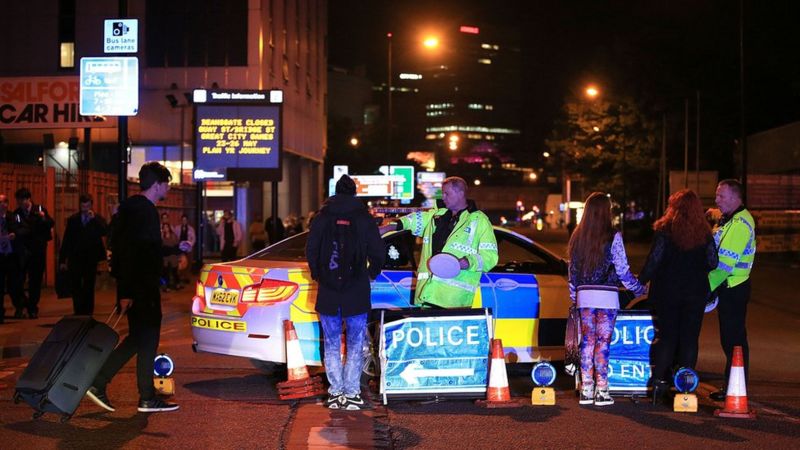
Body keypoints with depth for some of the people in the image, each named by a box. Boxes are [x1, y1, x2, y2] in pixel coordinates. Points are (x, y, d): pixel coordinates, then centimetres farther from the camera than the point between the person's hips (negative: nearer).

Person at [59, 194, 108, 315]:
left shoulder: (97, 219, 4)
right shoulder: (73, 220, 7)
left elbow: (103, 232, -15)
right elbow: (66, 240, 6)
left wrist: (93, 219, -20)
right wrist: (62, 260, 2)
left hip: (91, 259, -1)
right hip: (75, 259, 1)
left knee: (89, 288, 3)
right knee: (75, 287, 0)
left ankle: (88, 313, 9)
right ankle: (78, 313, 8)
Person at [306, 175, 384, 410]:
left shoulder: (322, 218, 3)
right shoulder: (364, 218, -1)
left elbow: (310, 250, 4)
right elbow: (377, 251, 0)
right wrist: (371, 273, 17)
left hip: (328, 292, 1)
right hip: (356, 293, -1)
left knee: (331, 344, 9)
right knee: (355, 345, 5)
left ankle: (336, 393, 6)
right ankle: (351, 393, 0)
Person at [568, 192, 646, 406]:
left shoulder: (578, 237, 6)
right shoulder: (612, 237, -8)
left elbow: (572, 270, 11)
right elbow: (623, 270, -5)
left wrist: (574, 296, 21)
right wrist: (638, 288, 10)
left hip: (584, 295, 4)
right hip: (606, 295, -4)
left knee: (587, 341, 9)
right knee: (602, 343, -1)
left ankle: (586, 390, 10)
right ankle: (601, 392, 0)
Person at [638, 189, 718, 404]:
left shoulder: (665, 230, -8)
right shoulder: (704, 233, -1)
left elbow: (654, 260, -9)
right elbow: (713, 262, 1)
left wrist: (641, 281, 3)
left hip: (667, 290, -1)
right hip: (696, 292, 1)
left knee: (667, 335, 7)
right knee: (689, 337, 6)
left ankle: (659, 380, 1)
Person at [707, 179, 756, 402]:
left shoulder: (741, 222, -17)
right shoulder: (727, 219, 17)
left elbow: (726, 261, -22)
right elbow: (716, 255, 19)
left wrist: (708, 286, -20)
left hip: (734, 289, -10)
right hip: (727, 287, 10)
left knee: (734, 339, -4)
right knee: (728, 338, 14)